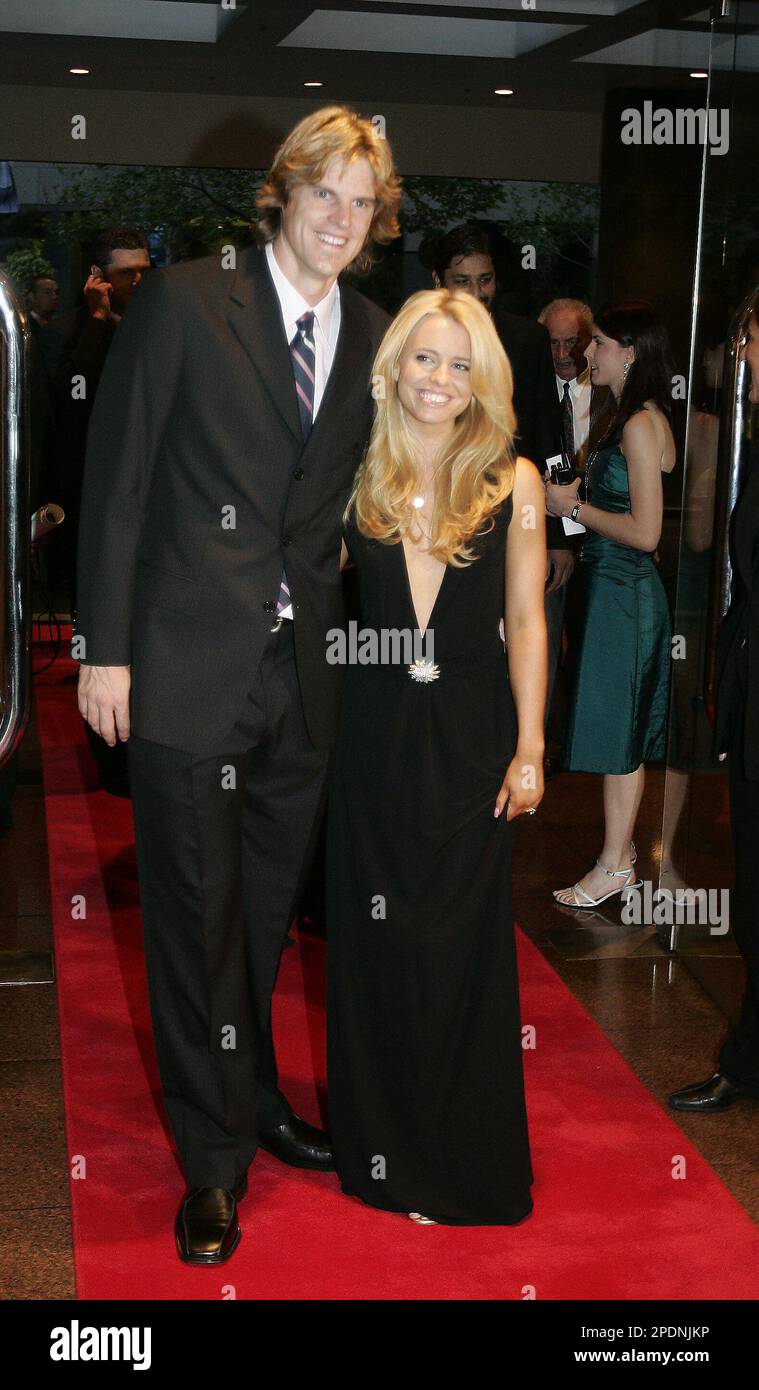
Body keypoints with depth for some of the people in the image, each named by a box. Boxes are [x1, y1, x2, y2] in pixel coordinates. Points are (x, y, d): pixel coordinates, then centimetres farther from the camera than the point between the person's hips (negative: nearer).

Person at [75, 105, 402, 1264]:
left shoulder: (373, 339, 7)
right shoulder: (184, 304, -6)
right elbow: (116, 481, -6)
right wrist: (105, 646, -9)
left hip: (303, 673, 4)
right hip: (189, 668, -4)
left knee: (267, 909, 17)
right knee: (197, 916, 5)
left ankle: (253, 1096, 39)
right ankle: (215, 1156, 21)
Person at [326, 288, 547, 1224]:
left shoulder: (512, 482, -3)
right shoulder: (358, 478, 1)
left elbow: (525, 622, -1)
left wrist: (530, 749, -4)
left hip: (471, 737, -2)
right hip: (375, 733, 2)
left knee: (462, 948, 6)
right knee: (374, 944, 10)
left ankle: (465, 1166, 22)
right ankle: (383, 1146, 28)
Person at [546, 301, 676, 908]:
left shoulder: (643, 424, -18)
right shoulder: (631, 419, 12)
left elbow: (644, 533, -22)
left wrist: (574, 506, -13)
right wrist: (570, 498, 6)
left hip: (626, 592, -10)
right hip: (614, 586, 10)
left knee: (618, 724, -2)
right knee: (620, 724, 15)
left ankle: (614, 865, 7)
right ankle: (621, 842, 26)